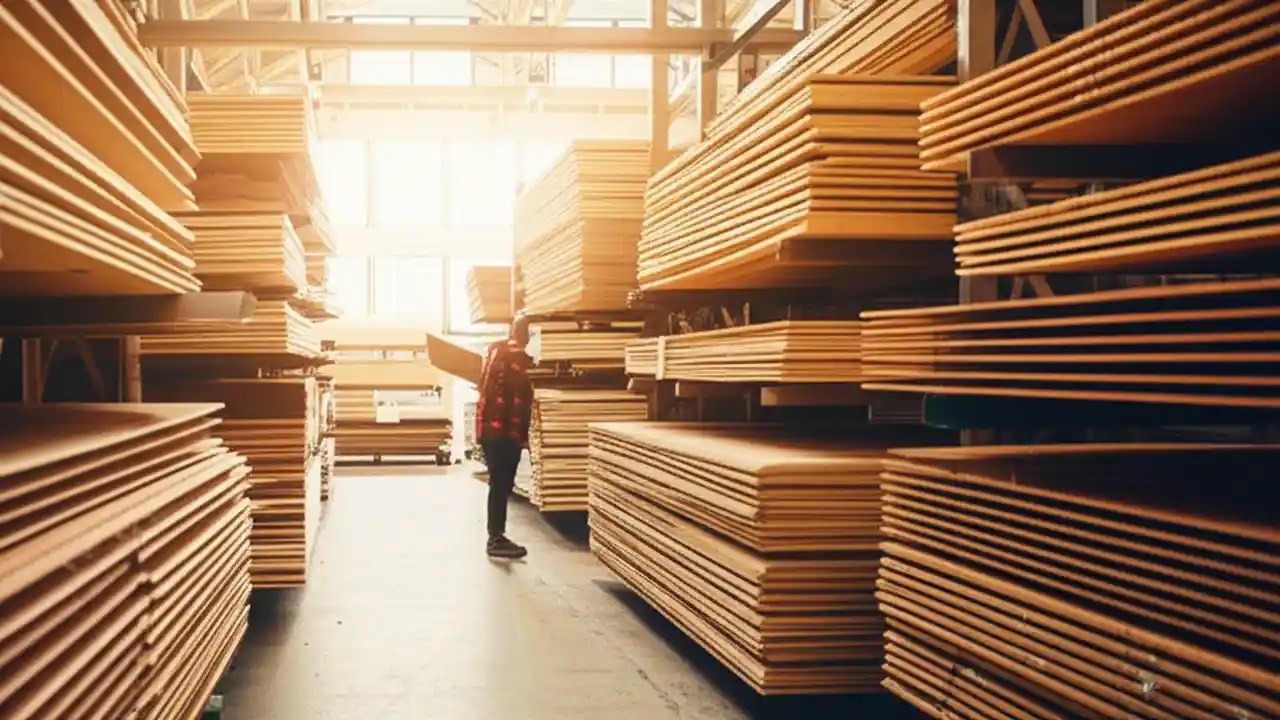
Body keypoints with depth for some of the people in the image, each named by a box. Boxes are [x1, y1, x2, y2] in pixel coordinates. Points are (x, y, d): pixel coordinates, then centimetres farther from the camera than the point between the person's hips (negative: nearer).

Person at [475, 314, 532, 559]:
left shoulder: (496, 350, 13)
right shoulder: (518, 357, -14)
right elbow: (519, 398, -14)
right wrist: (522, 434, -7)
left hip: (488, 426, 9)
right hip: (504, 429, -9)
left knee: (499, 484, 13)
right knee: (502, 485, -7)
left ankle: (495, 537, 17)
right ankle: (497, 539, -6)